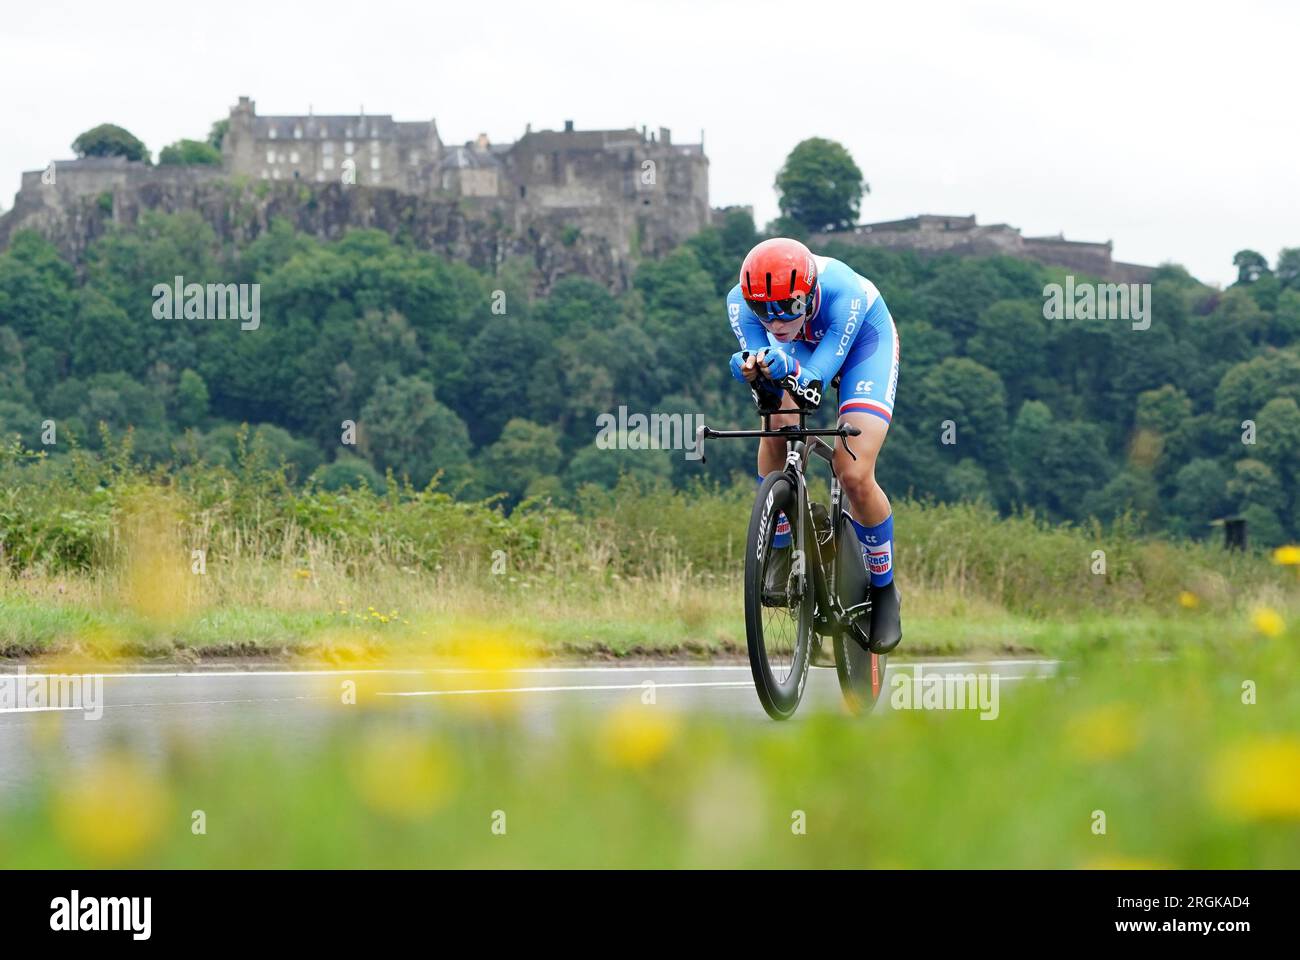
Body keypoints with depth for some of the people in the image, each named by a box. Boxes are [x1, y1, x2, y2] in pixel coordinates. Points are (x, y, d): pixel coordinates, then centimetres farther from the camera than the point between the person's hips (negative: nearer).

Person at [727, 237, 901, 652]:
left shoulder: (844, 292, -41)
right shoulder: (740, 301, -32)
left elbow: (815, 383, -41)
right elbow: (759, 357, -33)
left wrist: (787, 371, -63)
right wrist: (755, 371, -57)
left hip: (862, 341, -3)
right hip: (804, 343, 3)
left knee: (854, 476, -18)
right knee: (777, 424, -27)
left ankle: (884, 590, 6)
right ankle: (779, 554, -5)